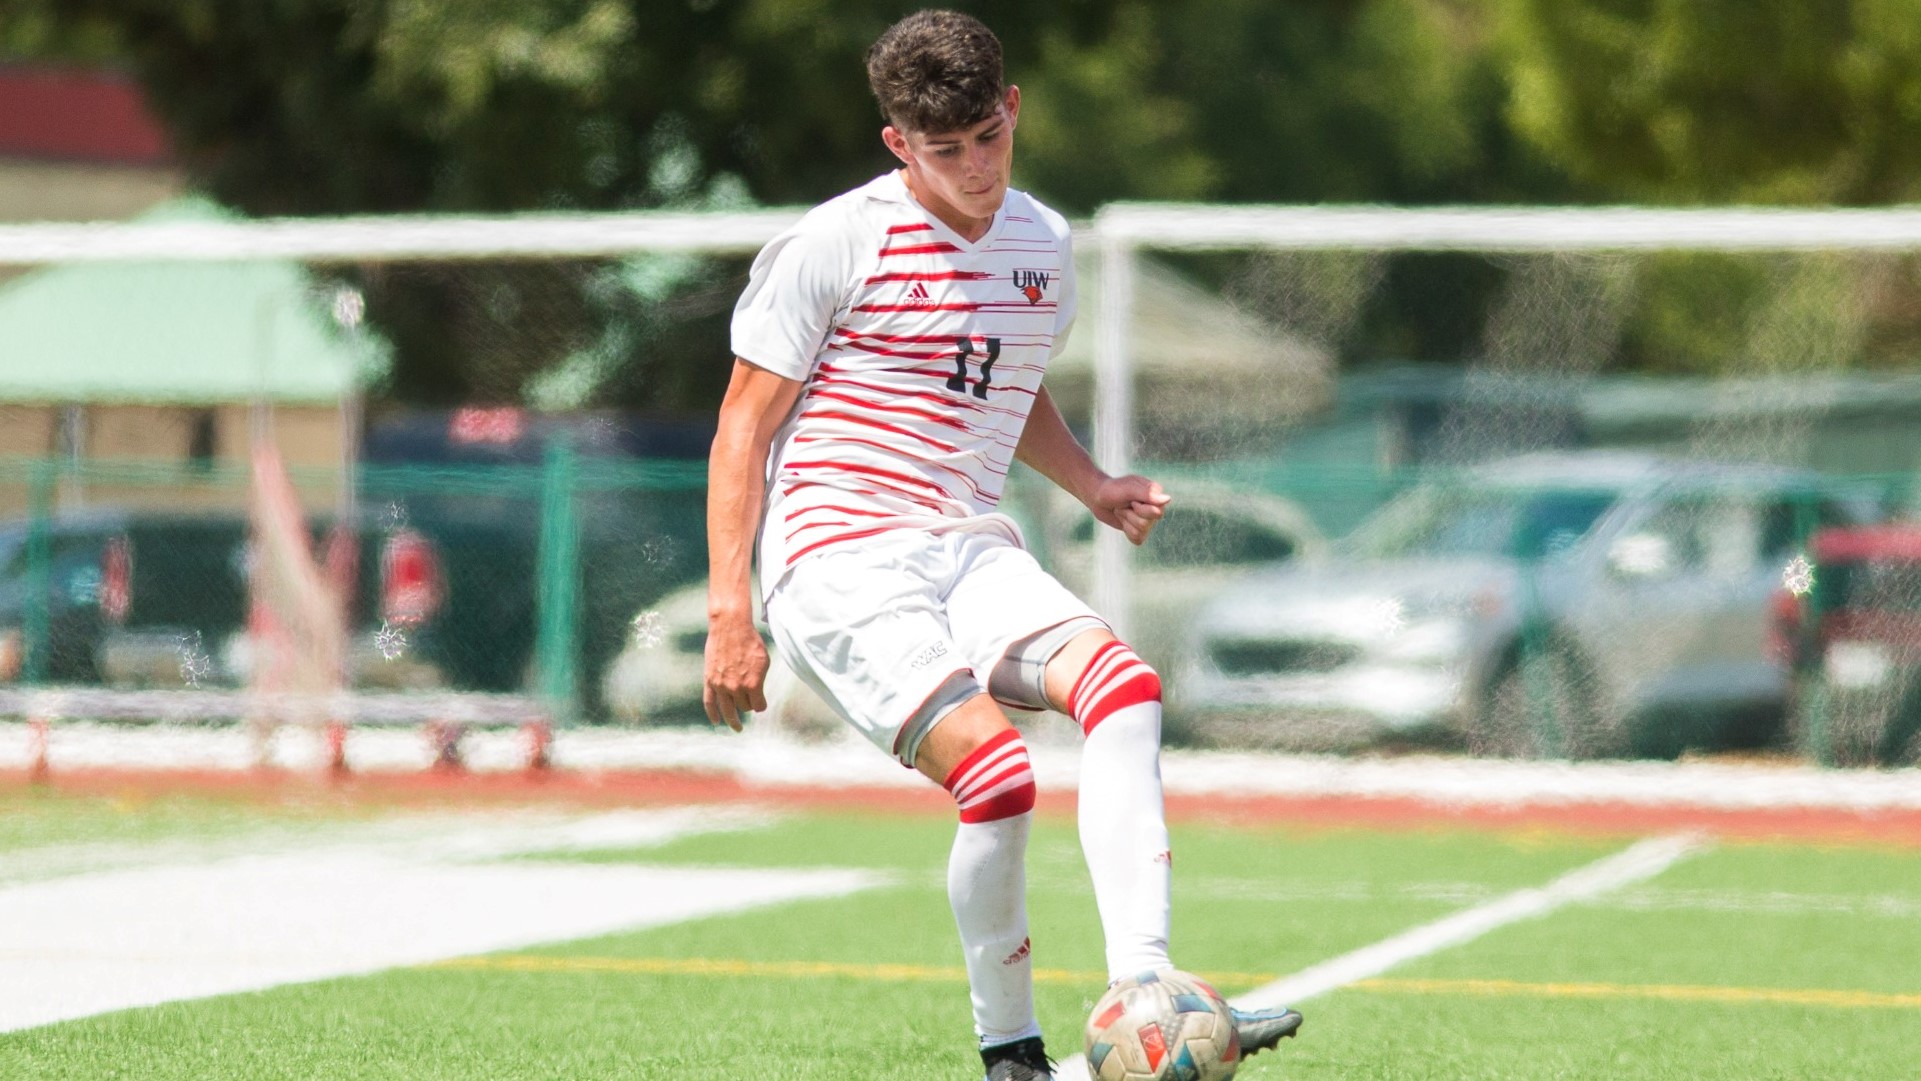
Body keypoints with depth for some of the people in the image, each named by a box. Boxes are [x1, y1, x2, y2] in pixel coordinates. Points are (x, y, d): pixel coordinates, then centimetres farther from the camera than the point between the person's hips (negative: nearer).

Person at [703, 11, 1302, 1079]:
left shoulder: (1045, 246, 13)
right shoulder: (837, 243, -6)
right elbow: (745, 426, -3)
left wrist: (1092, 486, 14)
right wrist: (729, 610, -10)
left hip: (970, 548, 6)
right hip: (840, 556, -6)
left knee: (1122, 681, -25)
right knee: (998, 771, -26)